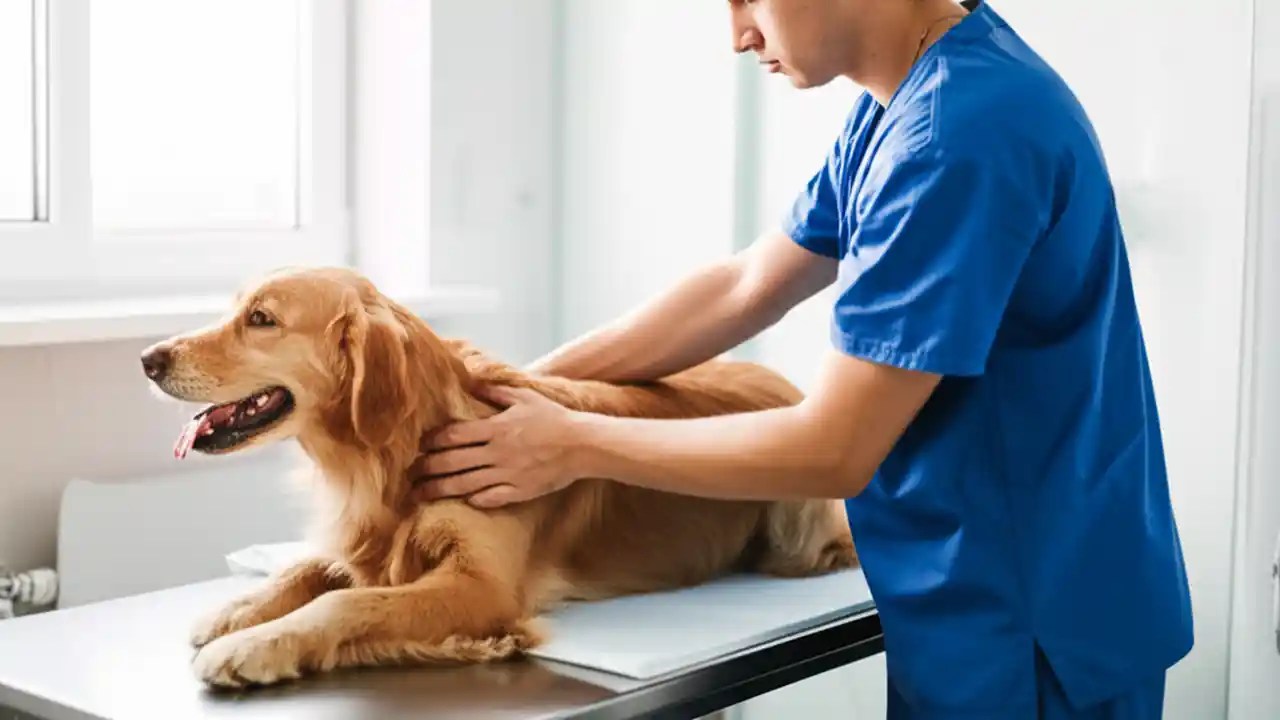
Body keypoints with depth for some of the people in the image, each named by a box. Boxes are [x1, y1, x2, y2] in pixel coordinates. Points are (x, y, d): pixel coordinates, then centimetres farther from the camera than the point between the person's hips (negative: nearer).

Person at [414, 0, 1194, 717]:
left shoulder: (965, 126, -25)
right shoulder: (909, 98, 4)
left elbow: (834, 450, -23)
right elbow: (747, 289, 9)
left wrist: (574, 443, -13)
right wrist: (520, 388, 3)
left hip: (1029, 625, -8)